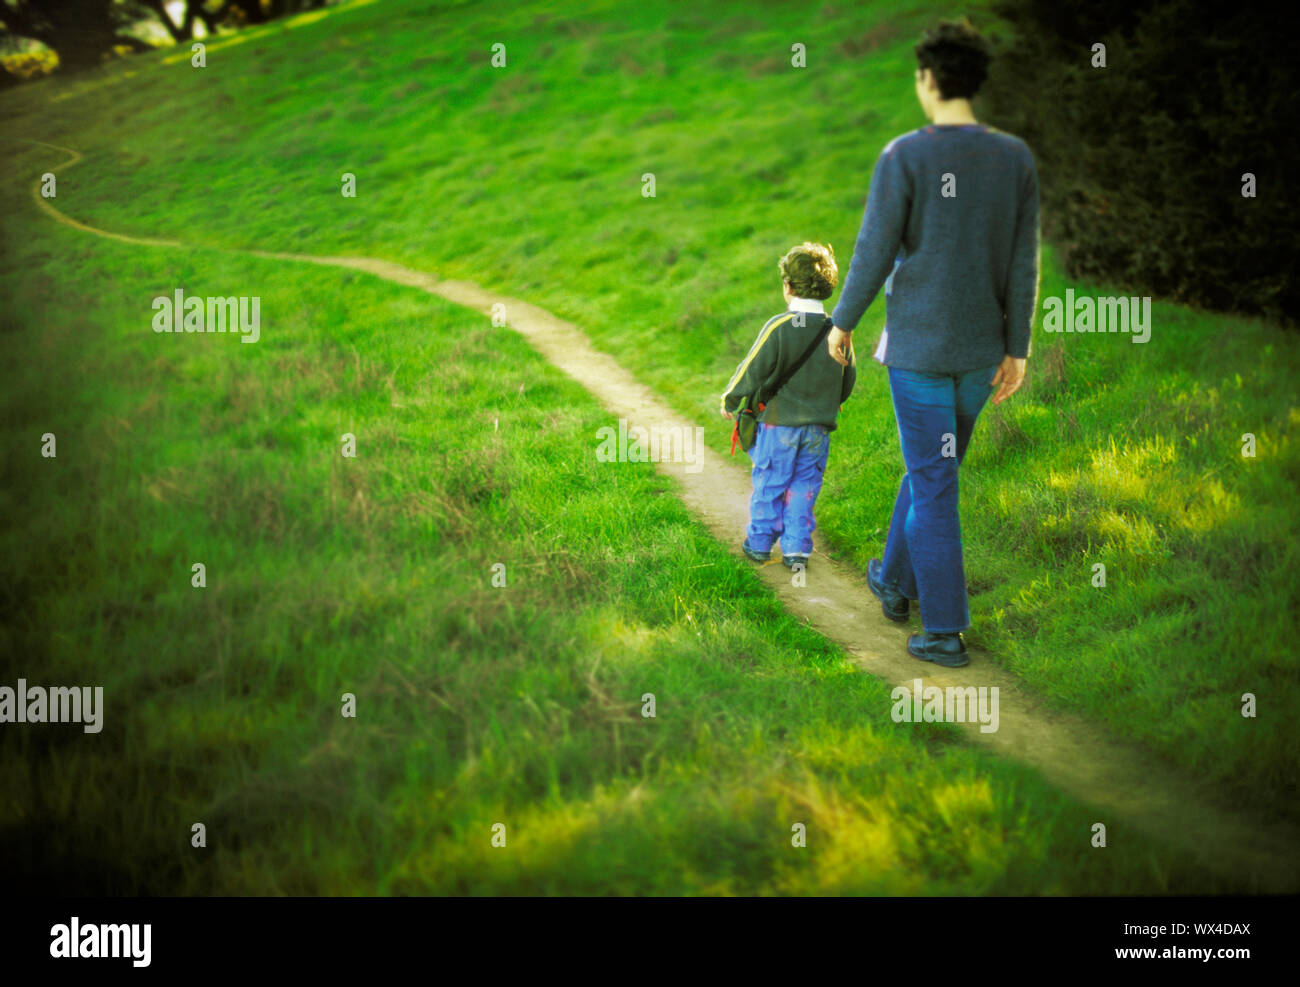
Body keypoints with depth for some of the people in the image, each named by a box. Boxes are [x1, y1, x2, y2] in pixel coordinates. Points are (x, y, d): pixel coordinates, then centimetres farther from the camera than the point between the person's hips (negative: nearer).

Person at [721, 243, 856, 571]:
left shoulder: (779, 327, -16)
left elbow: (752, 371, -10)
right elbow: (848, 380, 10)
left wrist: (729, 401, 6)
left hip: (779, 423, -3)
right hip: (818, 427, 3)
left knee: (769, 483, 10)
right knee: (803, 486, 10)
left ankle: (760, 543, 19)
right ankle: (797, 549, 9)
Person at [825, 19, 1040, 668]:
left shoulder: (904, 158, -15)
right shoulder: (1016, 159, -2)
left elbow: (874, 254, -11)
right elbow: (1022, 263, 0)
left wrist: (843, 323, 4)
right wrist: (1016, 351, 7)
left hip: (917, 347, -5)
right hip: (982, 353, 5)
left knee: (933, 484, 1)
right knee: (931, 468, 22)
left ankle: (944, 632, 3)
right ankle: (895, 583, 39)